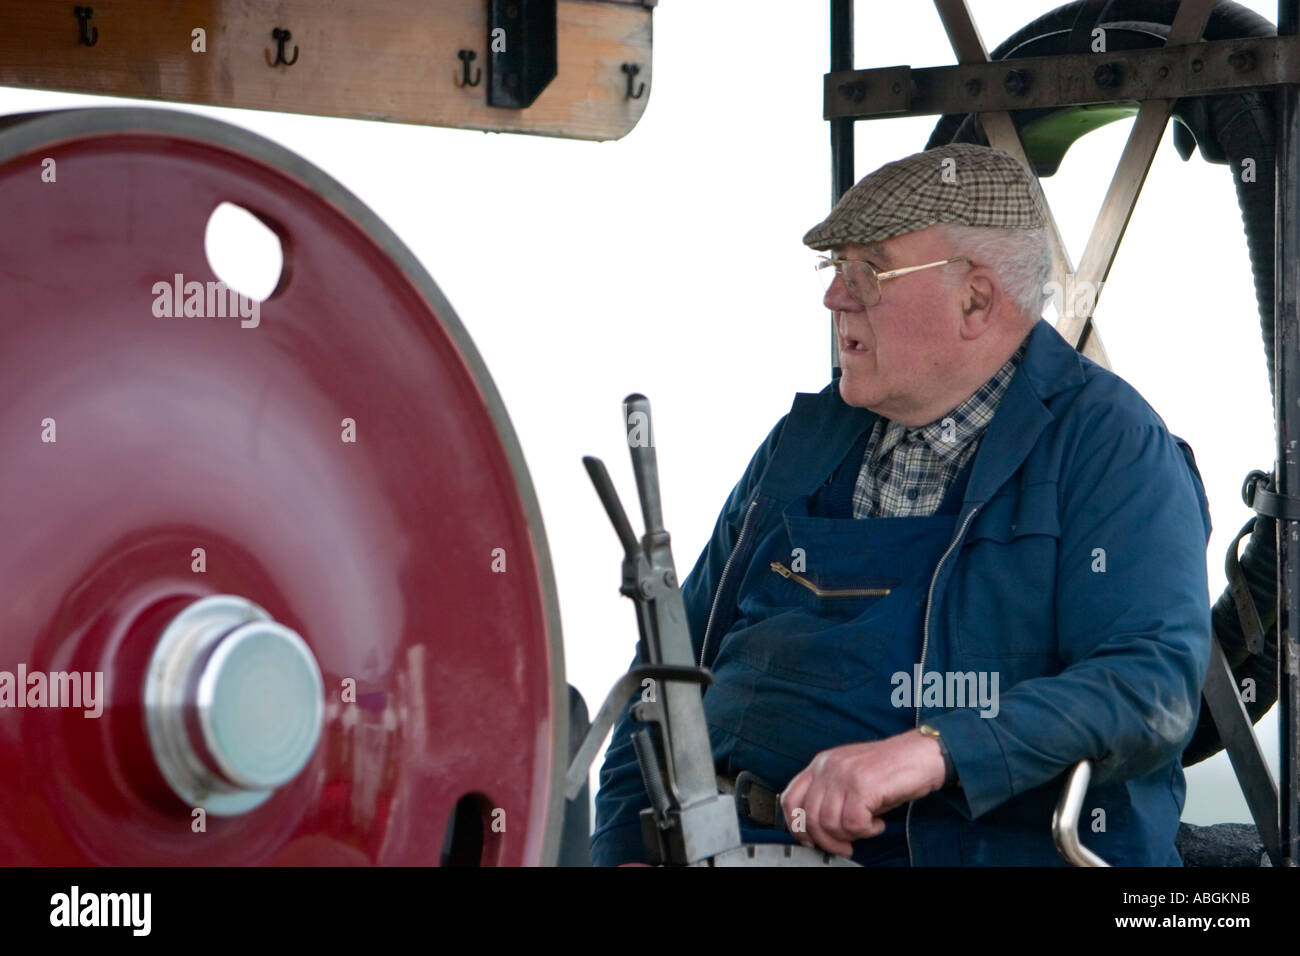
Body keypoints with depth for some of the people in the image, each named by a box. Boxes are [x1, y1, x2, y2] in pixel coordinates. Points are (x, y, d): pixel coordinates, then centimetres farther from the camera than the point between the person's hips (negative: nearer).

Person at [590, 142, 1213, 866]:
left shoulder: (1110, 447, -3)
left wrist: (931, 753, -29)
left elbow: (1154, 682, -17)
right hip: (741, 838, 5)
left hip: (988, 846, -4)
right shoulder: (808, 440, 17)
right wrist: (629, 843, 5)